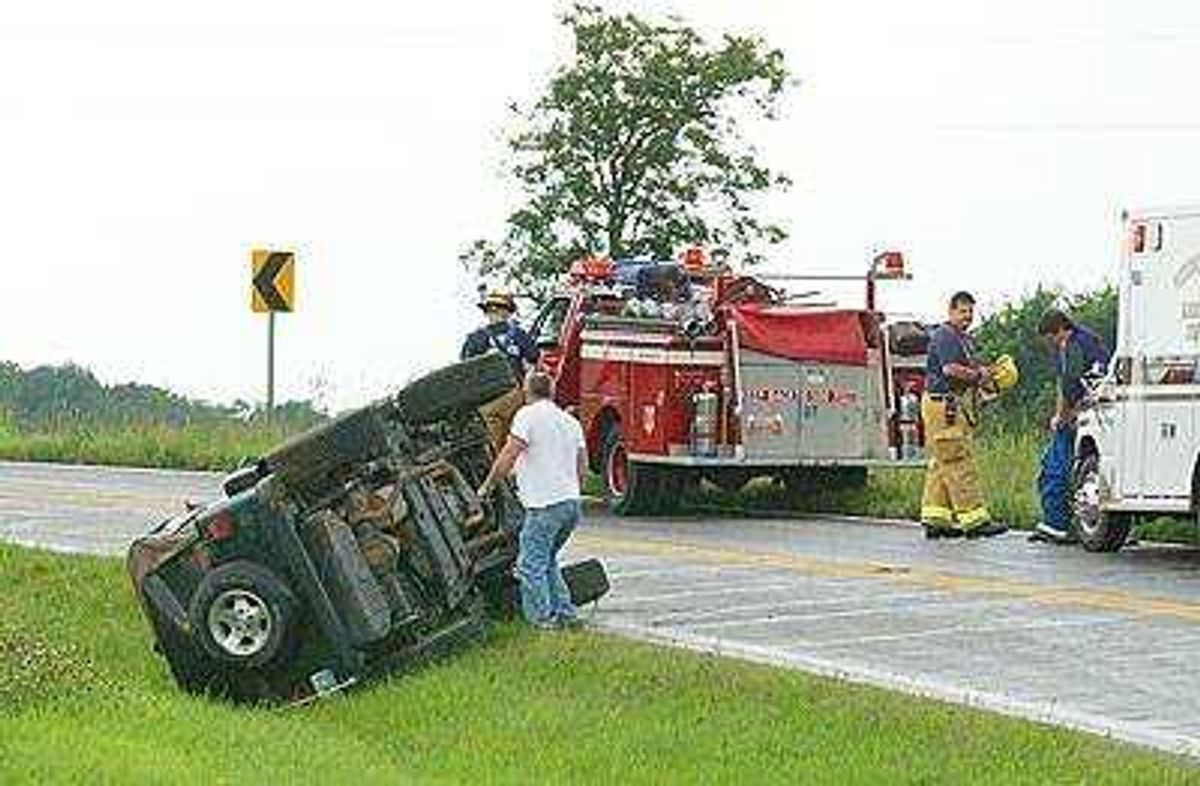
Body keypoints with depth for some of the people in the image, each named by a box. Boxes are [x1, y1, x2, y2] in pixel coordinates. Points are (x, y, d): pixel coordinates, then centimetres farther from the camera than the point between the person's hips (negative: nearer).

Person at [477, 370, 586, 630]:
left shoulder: (528, 415, -5)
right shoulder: (571, 422, 18)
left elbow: (508, 457, -10)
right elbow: (582, 469, 19)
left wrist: (487, 487, 0)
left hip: (545, 505, -8)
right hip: (572, 502, 8)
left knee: (532, 565, -2)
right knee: (547, 560, 20)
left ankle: (542, 619, -5)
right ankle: (565, 613, 16)